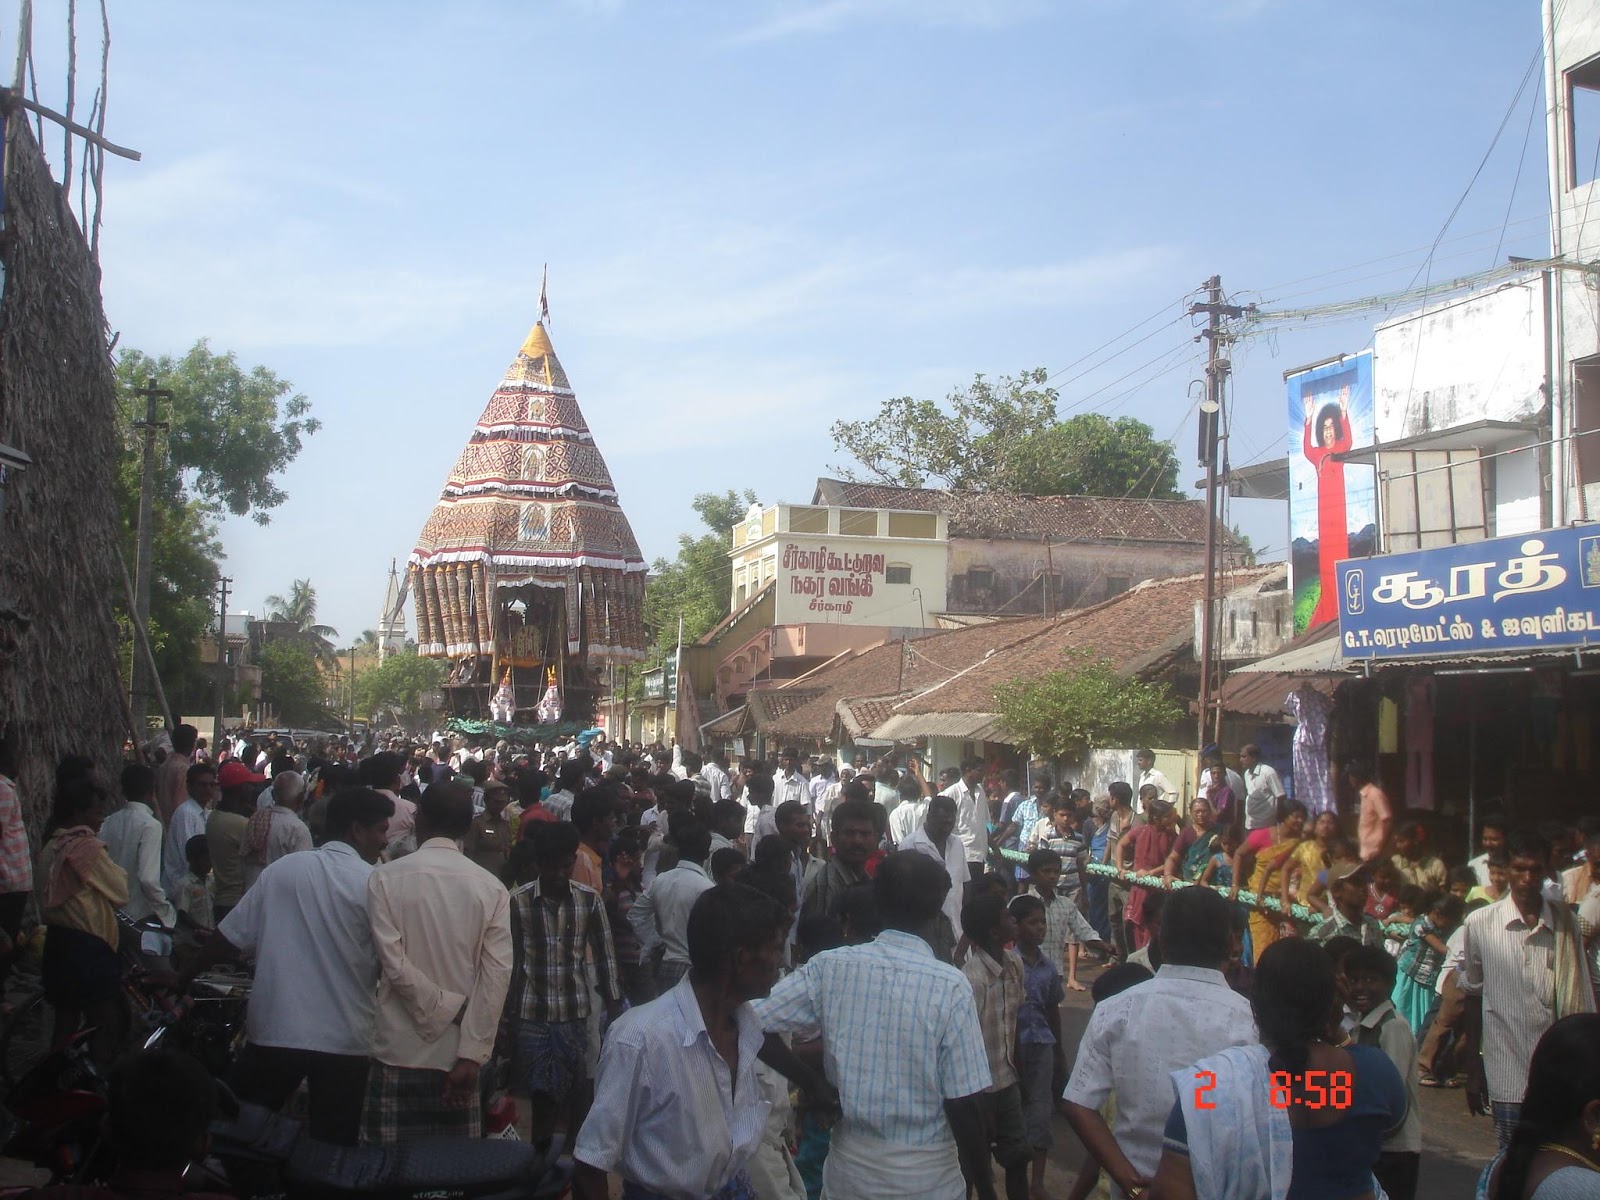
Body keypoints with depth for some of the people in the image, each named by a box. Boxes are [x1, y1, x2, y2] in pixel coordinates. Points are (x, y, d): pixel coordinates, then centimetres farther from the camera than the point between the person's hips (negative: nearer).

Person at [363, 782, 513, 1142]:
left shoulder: (386, 878, -6)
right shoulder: (491, 888, -2)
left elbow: (393, 963, -13)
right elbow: (497, 975, -8)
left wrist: (448, 1009, -4)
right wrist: (471, 1054, -7)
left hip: (399, 1050, -2)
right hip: (459, 1055, 2)